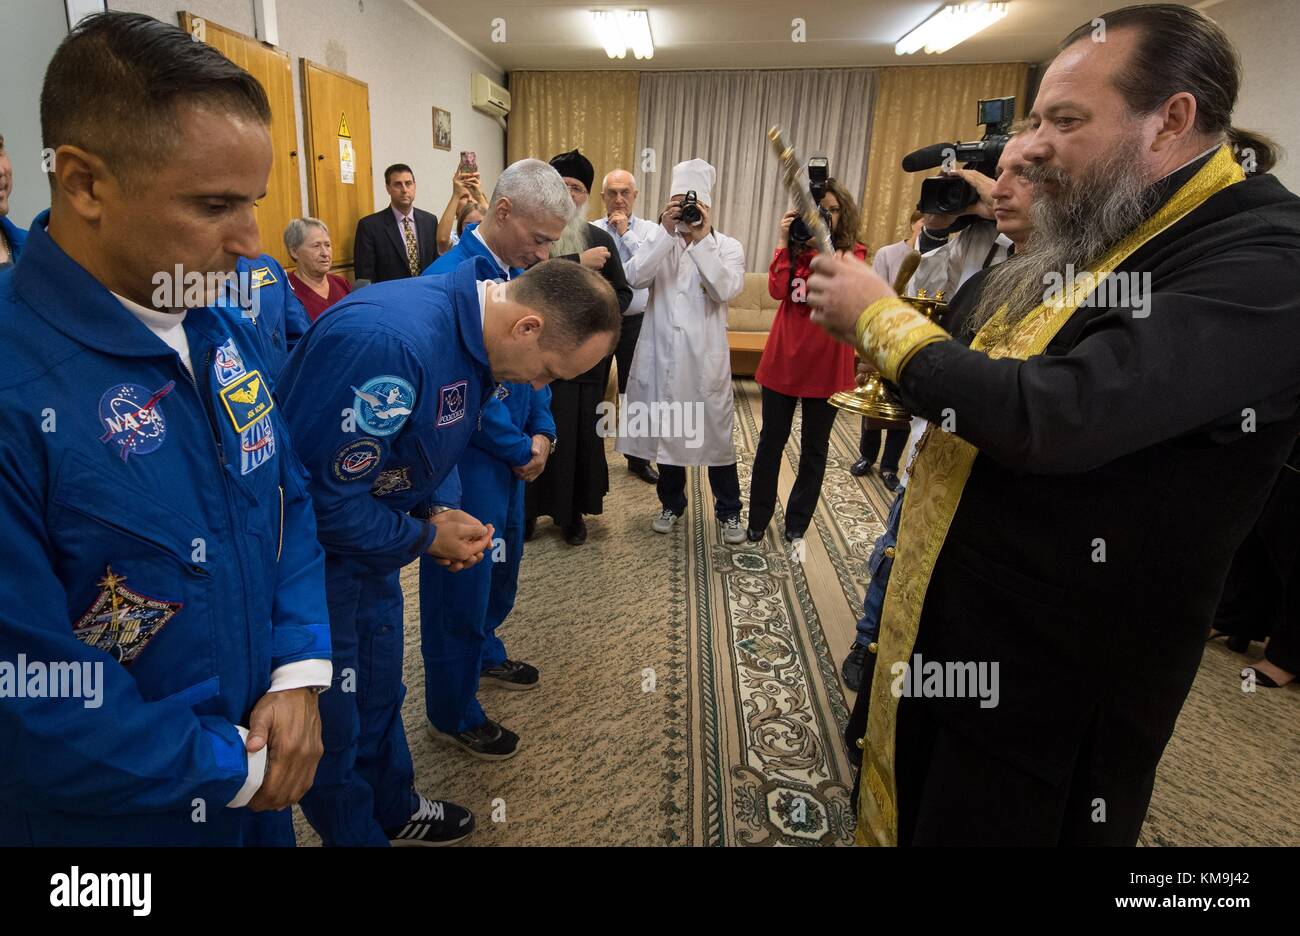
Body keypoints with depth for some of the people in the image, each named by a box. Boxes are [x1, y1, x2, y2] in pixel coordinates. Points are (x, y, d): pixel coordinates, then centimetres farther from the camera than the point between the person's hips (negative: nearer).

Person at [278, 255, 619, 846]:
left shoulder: (475, 332, -5)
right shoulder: (391, 340, -35)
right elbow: (323, 495, -30)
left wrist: (440, 514, -4)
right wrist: (428, 538, -17)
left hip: (369, 540, 8)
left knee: (380, 695, 25)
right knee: (334, 724, 12)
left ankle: (394, 812, 48)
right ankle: (356, 833, 38)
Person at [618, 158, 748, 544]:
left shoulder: (728, 246, 2)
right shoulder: (660, 242, 5)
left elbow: (726, 290, -17)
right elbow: (637, 278, -14)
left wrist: (702, 238, -19)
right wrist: (667, 231, -19)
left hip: (706, 356, -2)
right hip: (663, 352, 2)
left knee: (715, 432, 4)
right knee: (665, 430, 12)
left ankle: (729, 511, 20)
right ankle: (672, 503, 31)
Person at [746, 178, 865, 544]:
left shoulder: (853, 252, 0)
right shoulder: (795, 245, 6)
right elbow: (777, 291, -10)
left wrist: (824, 245, -21)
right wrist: (784, 242, -12)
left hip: (827, 362, -1)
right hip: (784, 357, 2)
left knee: (814, 448, 9)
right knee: (771, 441, 9)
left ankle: (797, 523, 24)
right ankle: (758, 520, 22)